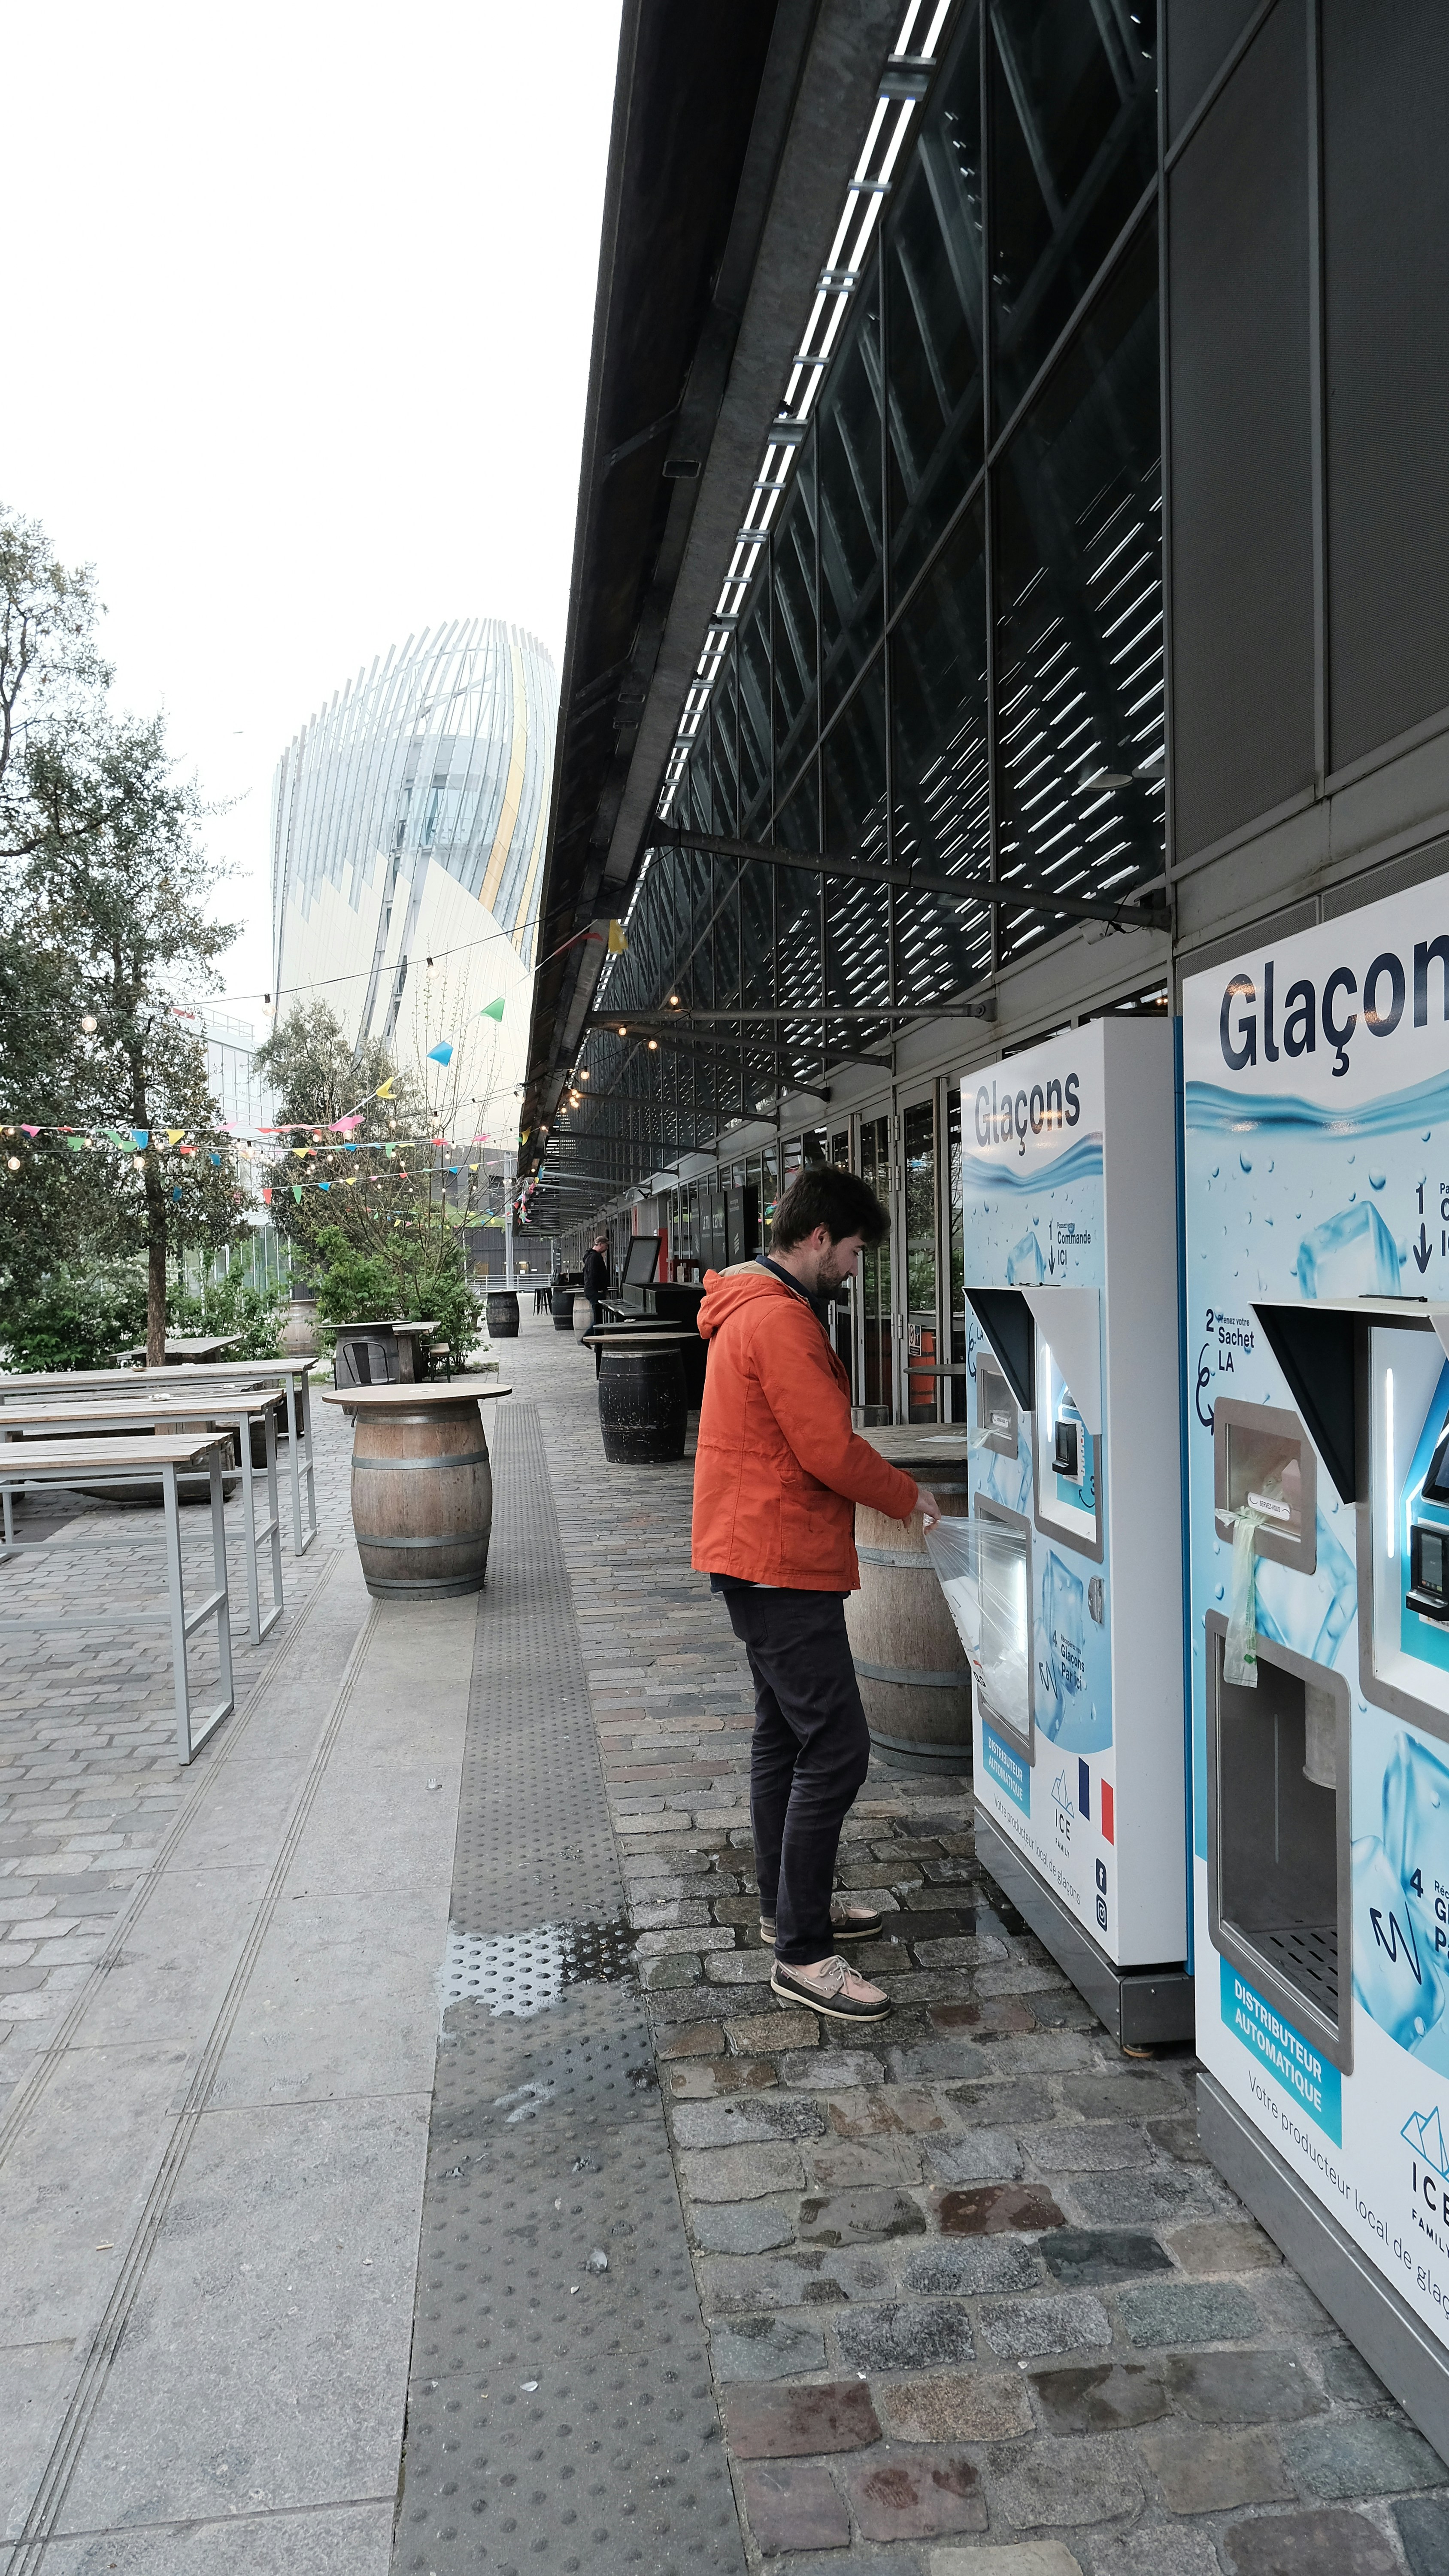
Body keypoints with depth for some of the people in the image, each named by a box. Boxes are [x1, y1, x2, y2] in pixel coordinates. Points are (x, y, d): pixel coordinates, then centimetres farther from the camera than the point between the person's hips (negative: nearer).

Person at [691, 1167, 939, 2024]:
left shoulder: (751, 1310, 16)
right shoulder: (780, 1319, -19)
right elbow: (830, 1449, -20)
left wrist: (881, 1489, 16)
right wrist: (909, 1496, -5)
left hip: (759, 1559, 12)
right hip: (783, 1563, -12)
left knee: (787, 1736, 20)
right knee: (836, 1749, -9)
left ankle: (790, 1904, 33)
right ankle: (803, 1954, -3)